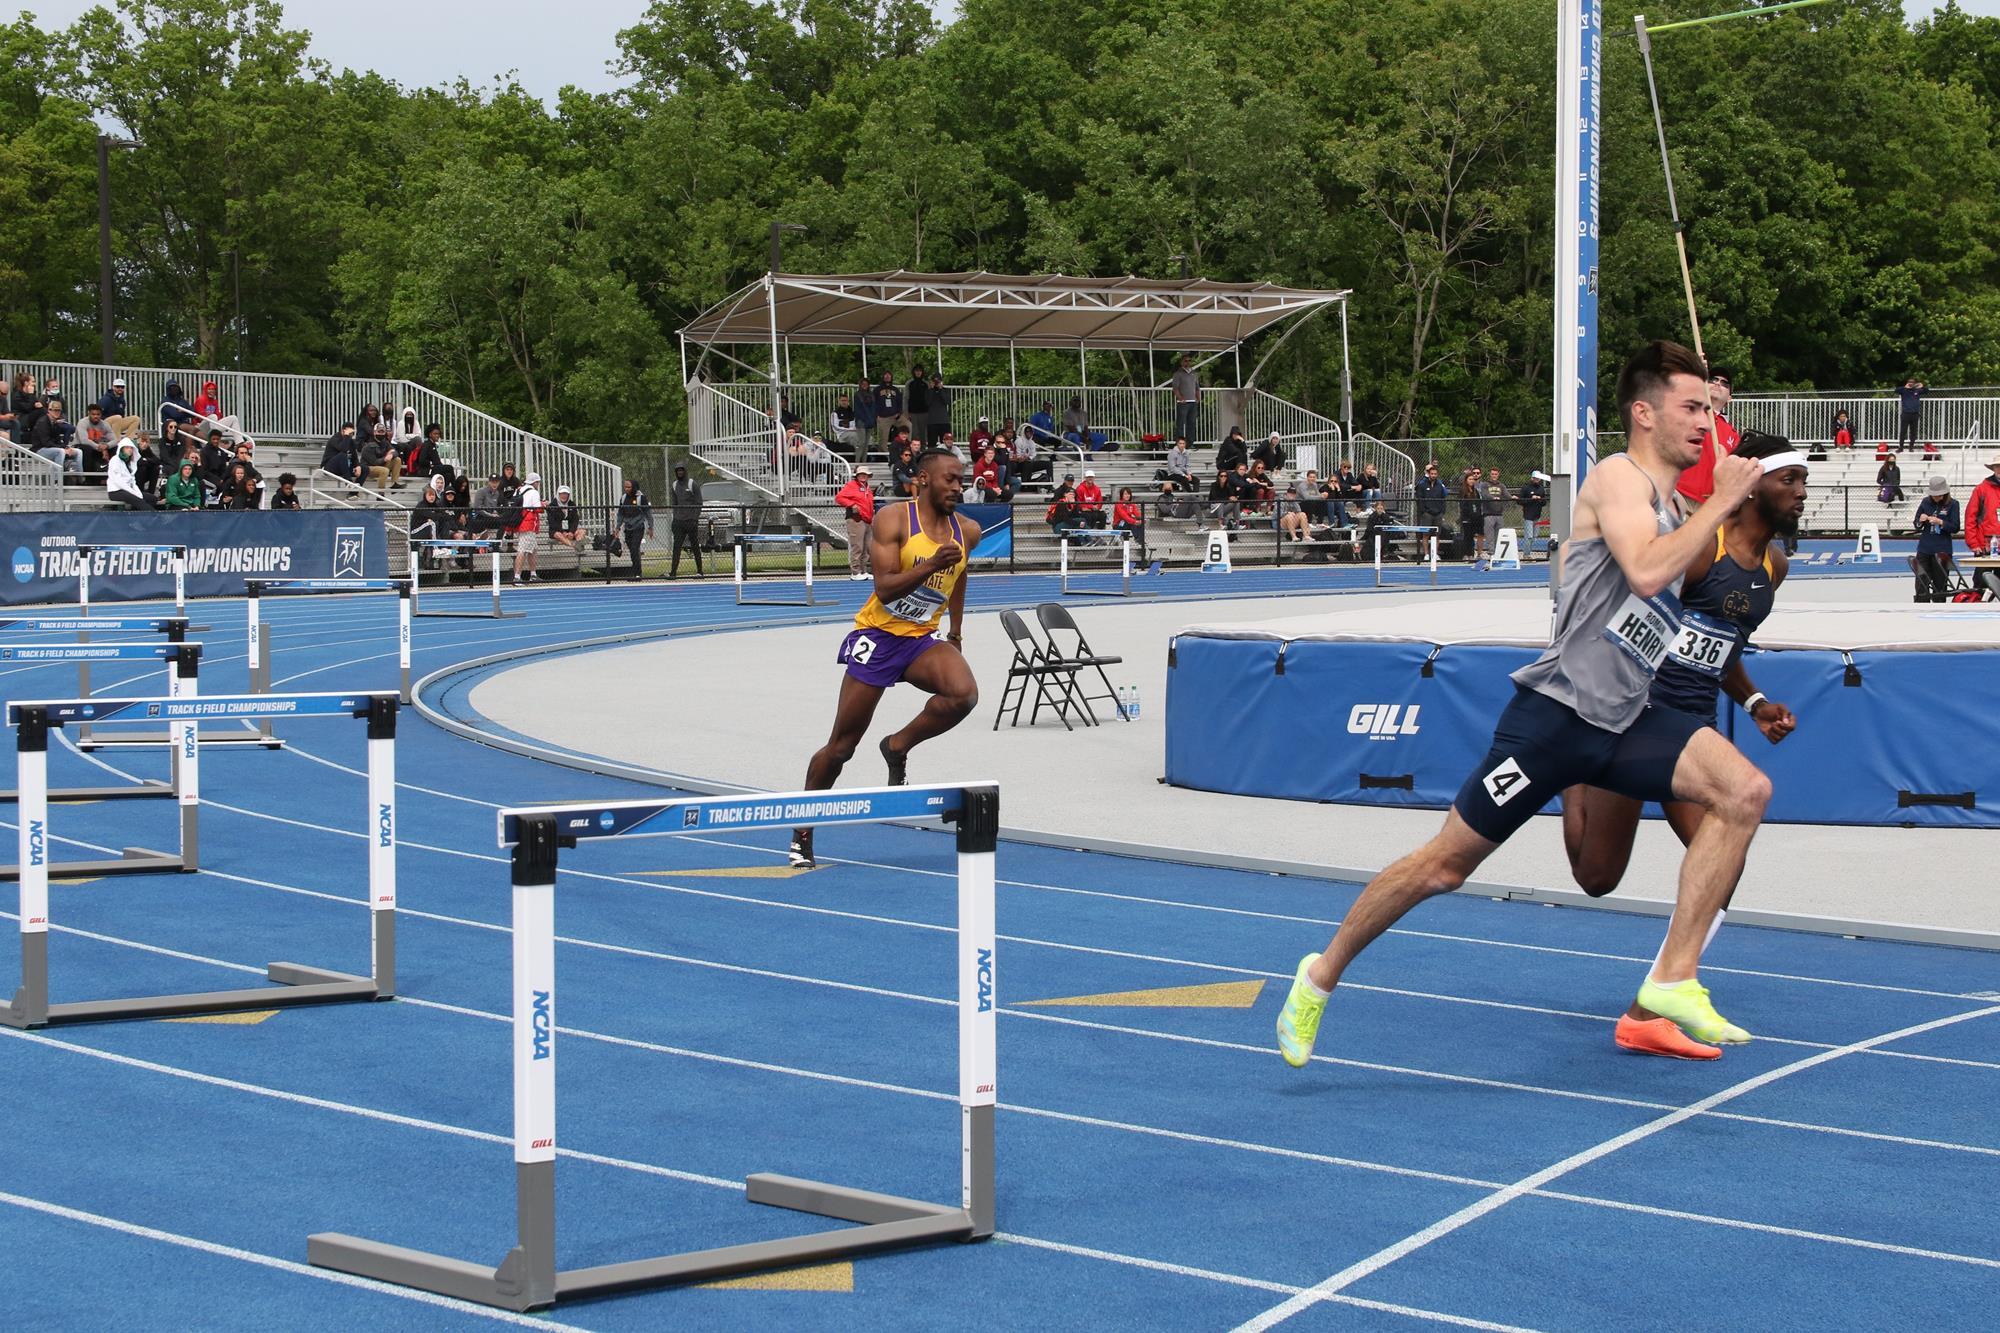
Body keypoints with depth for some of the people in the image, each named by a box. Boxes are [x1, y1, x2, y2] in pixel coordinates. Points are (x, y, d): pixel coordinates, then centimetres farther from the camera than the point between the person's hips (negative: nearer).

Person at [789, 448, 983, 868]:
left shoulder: (967, 531, 4)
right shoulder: (893, 519, -13)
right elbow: (884, 587, -20)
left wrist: (956, 633, 28)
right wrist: (930, 565, -33)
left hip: (922, 640, 4)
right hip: (878, 634, -4)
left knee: (964, 694, -29)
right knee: (841, 746, 1)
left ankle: (898, 747, -2)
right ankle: (802, 835, 16)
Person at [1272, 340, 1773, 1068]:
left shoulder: (1672, 508, 18)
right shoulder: (1619, 477, -8)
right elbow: (1645, 572, -26)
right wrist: (1721, 503, -18)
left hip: (1622, 722, 8)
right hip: (1558, 711, -8)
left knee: (1743, 789, -14)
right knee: (1445, 863, -1)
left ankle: (1673, 979, -11)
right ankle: (1322, 975, 19)